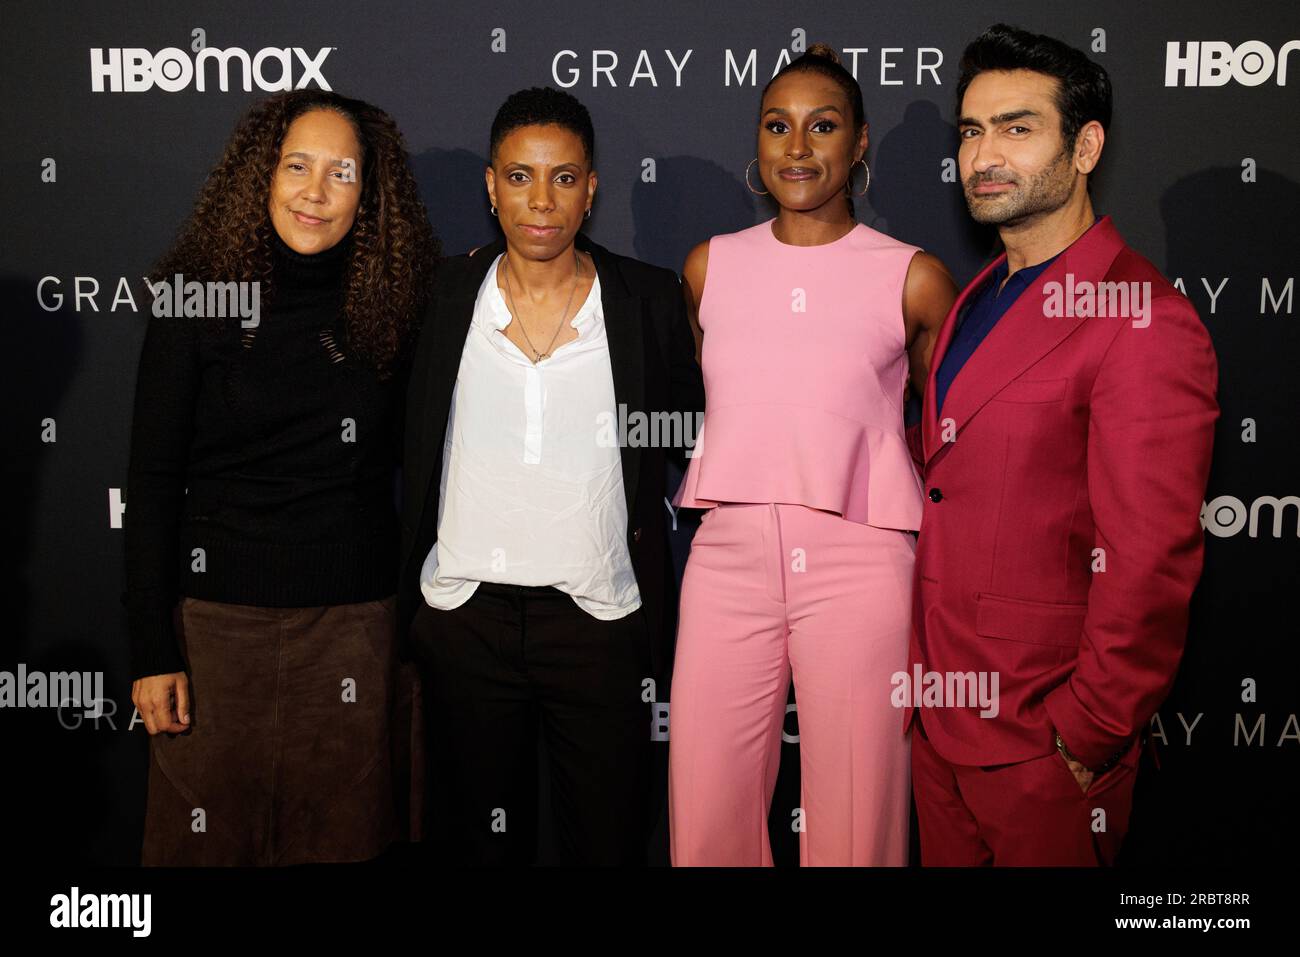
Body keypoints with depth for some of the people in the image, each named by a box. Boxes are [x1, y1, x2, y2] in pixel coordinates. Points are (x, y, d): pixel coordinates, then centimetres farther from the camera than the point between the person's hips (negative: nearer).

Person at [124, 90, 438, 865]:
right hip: (219, 619, -1)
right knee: (210, 834, 12)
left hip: (355, 626, 2)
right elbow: (153, 480, -2)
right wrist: (153, 650, -6)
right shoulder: (198, 299, -3)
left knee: (341, 834, 12)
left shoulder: (392, 307, 2)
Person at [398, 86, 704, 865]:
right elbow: (413, 447, 10)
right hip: (465, 613, 2)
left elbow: (686, 435, 6)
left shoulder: (651, 299, -2)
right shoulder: (444, 296, 1)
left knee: (611, 842, 9)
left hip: (600, 616, -1)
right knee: (485, 836, 17)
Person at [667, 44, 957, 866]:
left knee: (854, 827, 7)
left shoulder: (914, 279, 1)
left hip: (858, 561, -2)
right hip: (728, 556, 3)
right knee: (706, 820, 8)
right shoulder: (709, 265, 9)